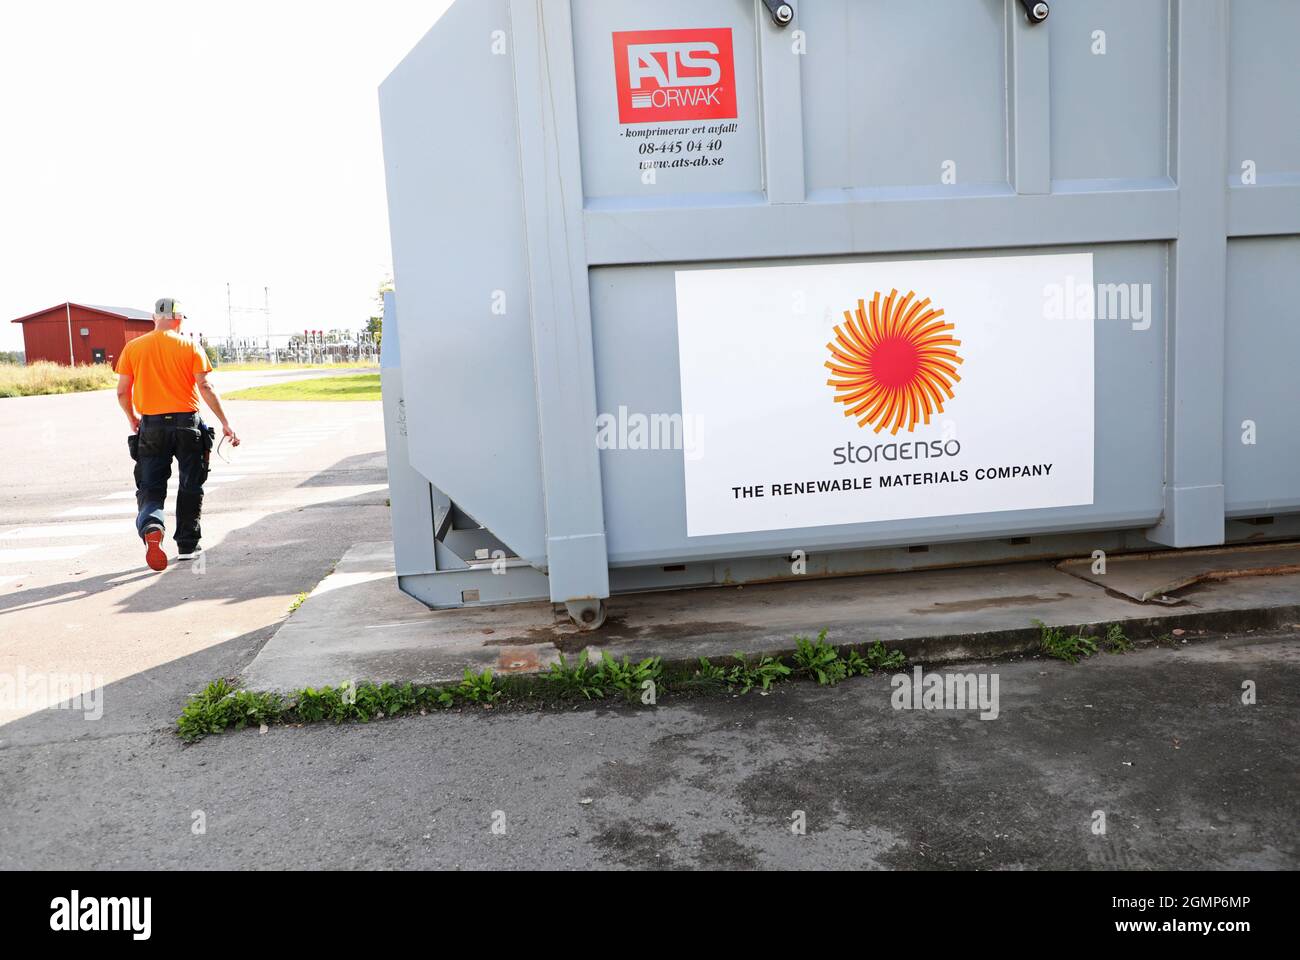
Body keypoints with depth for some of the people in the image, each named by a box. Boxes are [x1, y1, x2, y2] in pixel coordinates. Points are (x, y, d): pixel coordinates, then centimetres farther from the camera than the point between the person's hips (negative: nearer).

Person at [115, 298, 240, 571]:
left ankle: (151, 527, -21)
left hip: (151, 427, 1)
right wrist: (225, 423, -6)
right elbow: (205, 387, -9)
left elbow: (122, 392, 4)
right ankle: (187, 546, 18)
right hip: (187, 424, -1)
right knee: (190, 488, 12)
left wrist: (133, 419, 22)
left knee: (150, 488, 8)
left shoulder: (133, 347, 5)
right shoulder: (190, 346, -1)